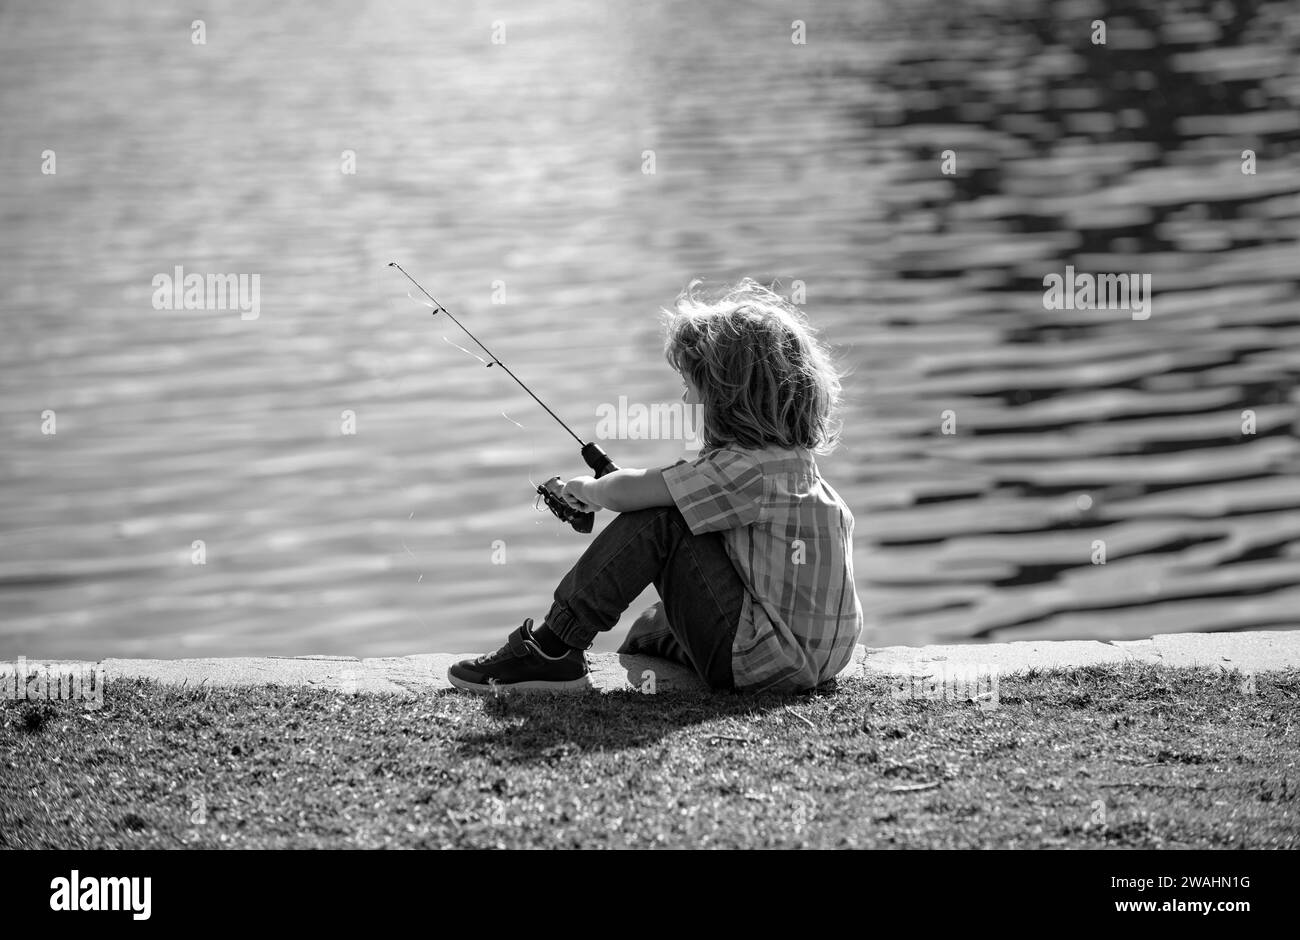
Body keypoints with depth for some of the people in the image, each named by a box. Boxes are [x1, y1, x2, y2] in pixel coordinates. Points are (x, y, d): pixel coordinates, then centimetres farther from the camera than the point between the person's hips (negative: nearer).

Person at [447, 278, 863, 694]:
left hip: (775, 666, -10)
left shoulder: (751, 468, -20)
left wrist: (587, 489, 1)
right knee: (650, 630, 28)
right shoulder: (788, 458, 11)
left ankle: (551, 649, -8)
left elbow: (626, 493, -21)